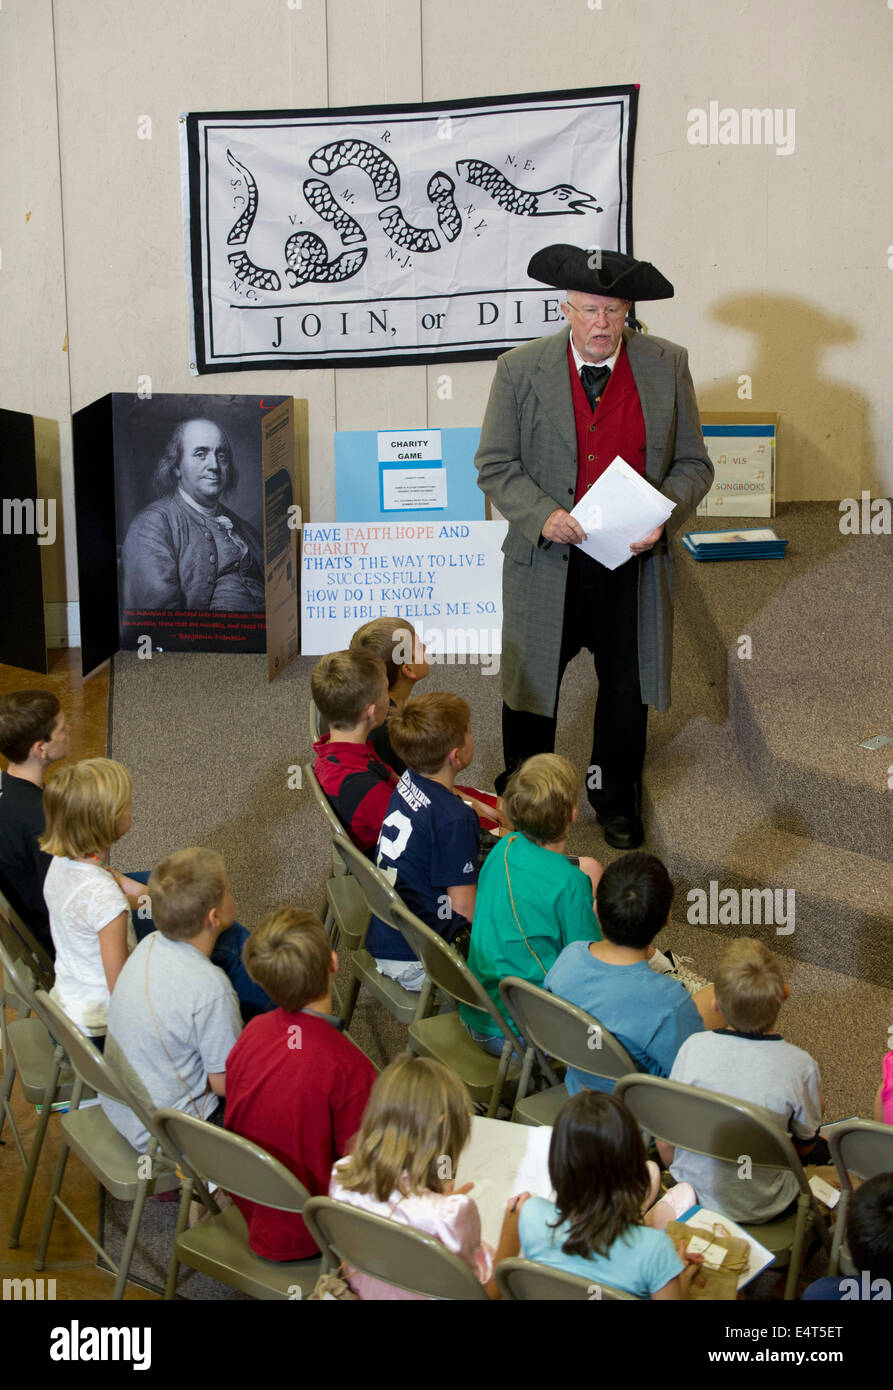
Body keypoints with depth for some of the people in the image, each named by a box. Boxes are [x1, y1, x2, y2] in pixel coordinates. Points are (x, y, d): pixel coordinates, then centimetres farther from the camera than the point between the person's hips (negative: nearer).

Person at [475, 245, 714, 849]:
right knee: (530, 684, 13)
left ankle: (615, 798, 38)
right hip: (548, 561, -1)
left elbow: (693, 463, 1)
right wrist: (542, 514, -20)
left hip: (634, 560, 1)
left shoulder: (666, 366, -4)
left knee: (627, 686, 16)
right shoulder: (521, 369, -8)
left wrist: (664, 517, -17)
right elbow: (495, 465, -4)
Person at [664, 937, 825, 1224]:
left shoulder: (694, 1047, -20)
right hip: (759, 1209, -2)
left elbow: (665, 1148, -9)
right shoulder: (800, 1067, -24)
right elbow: (805, 1146, -6)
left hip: (693, 1190, 3)